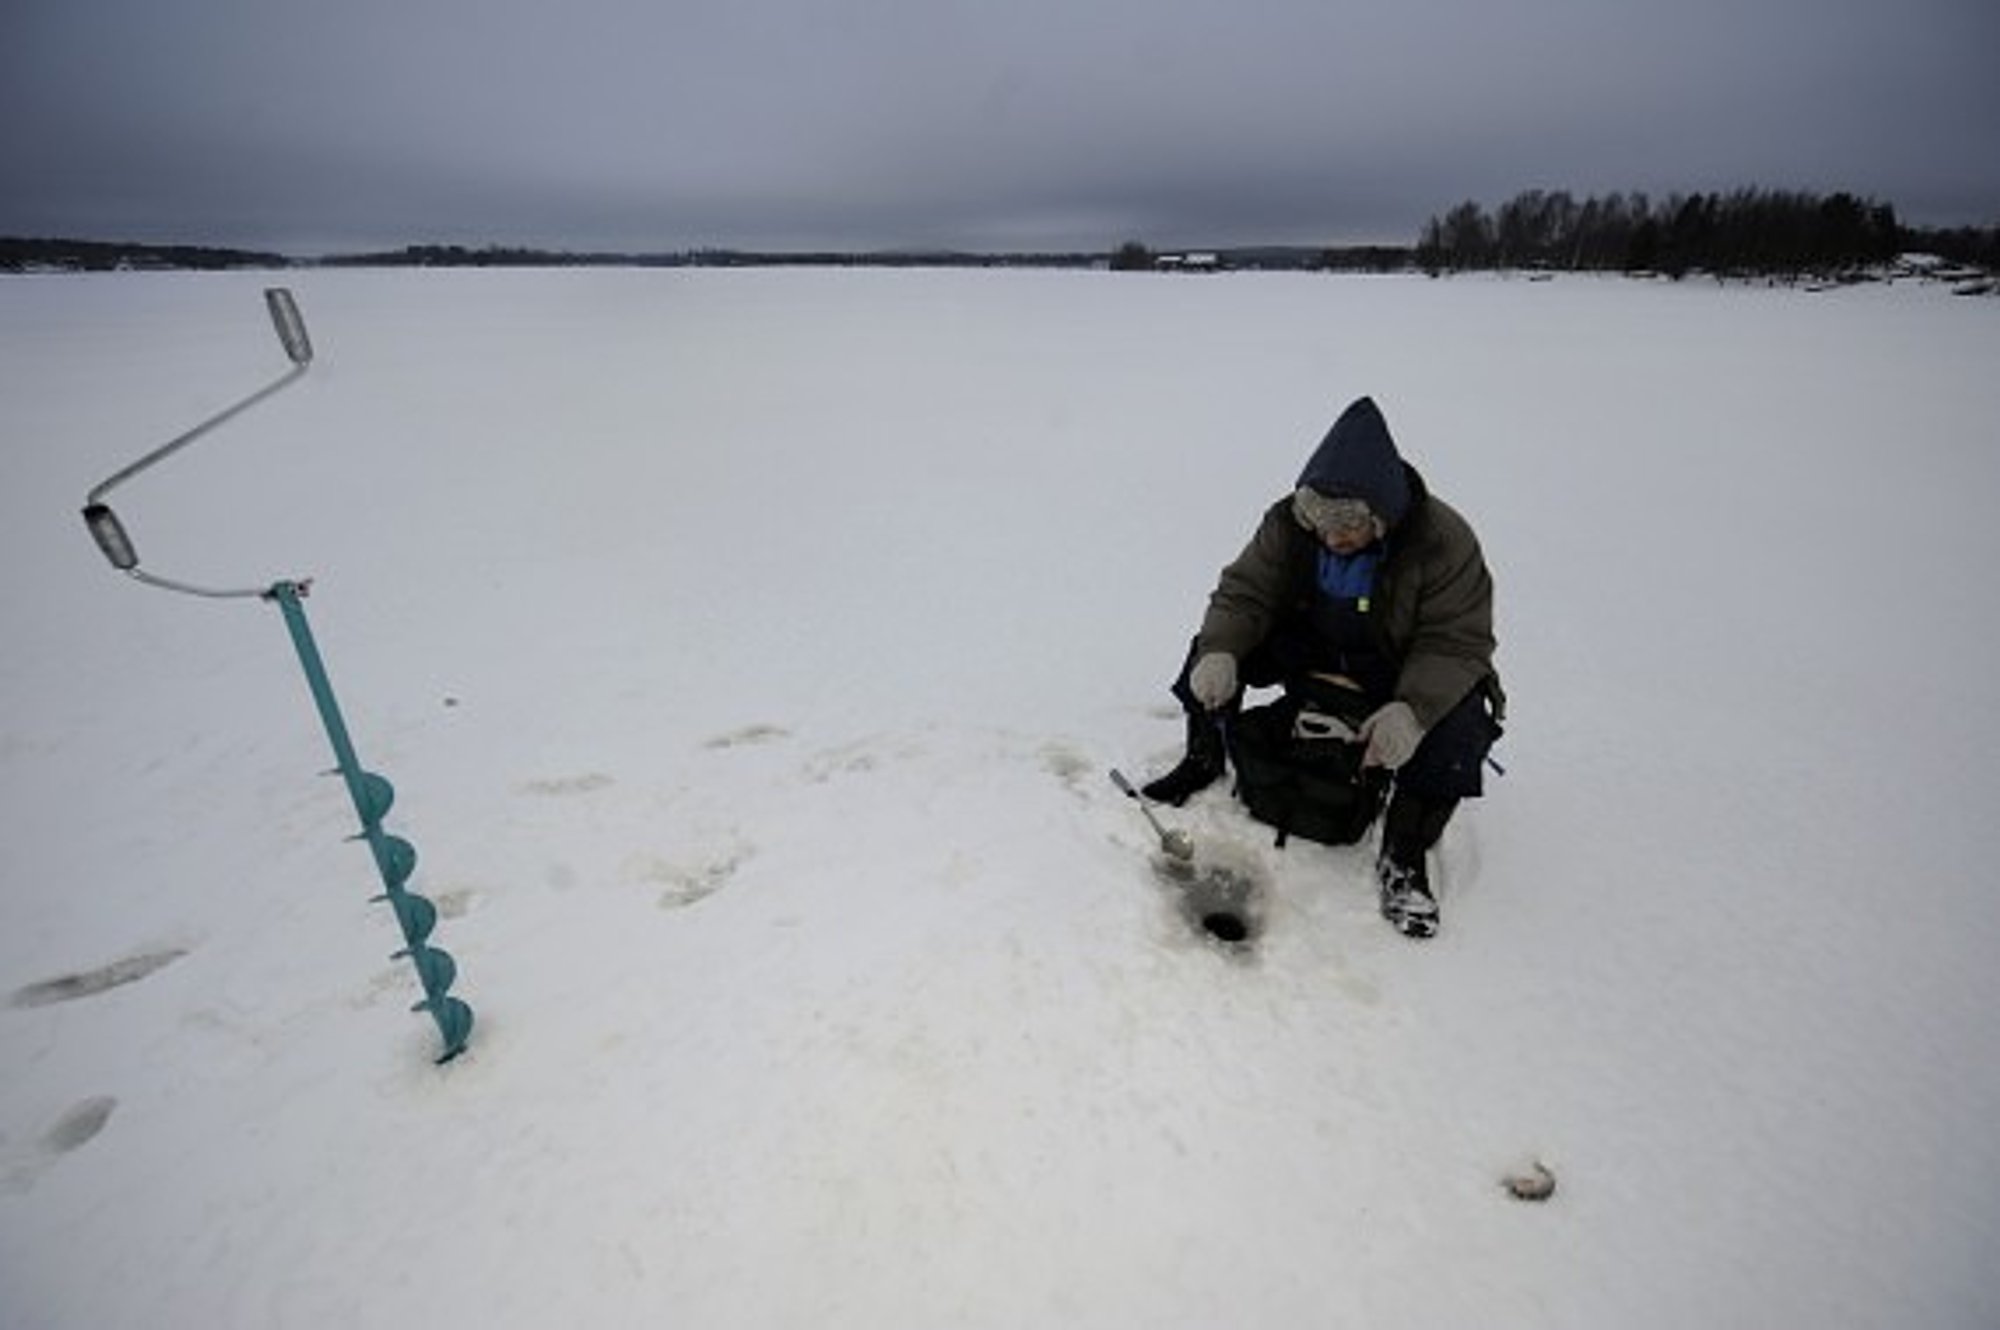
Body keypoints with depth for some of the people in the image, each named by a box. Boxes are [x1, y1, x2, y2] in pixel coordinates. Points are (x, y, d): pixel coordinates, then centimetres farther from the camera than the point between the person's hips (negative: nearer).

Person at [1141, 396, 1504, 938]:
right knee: (1217, 644, -18)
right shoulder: (1289, 523, -16)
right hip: (1308, 654, 3)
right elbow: (1243, 592, -13)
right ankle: (1204, 760, 5)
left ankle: (1403, 855, -9)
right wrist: (1218, 652, -36)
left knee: (1459, 727, -31)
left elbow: (1458, 643, -23)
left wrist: (1412, 709, -42)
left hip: (1403, 676, -2)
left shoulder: (1444, 542, -25)